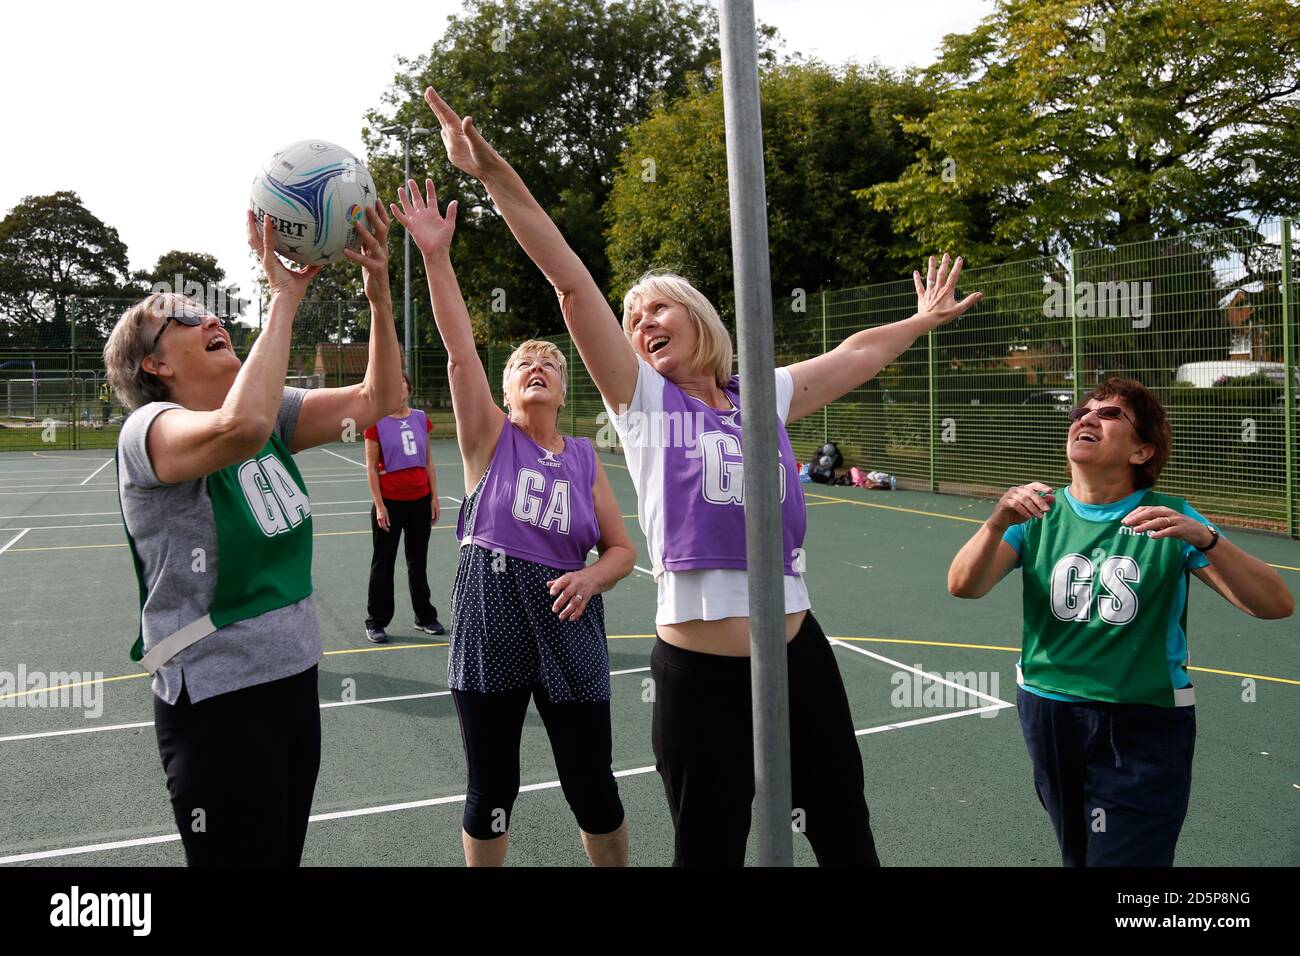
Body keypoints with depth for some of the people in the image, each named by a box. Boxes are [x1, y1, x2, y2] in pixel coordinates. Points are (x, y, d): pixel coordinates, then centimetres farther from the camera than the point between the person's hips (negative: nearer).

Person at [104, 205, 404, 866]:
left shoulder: (272, 412, 5)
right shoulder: (149, 428, -16)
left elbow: (376, 399, 1)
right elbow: (240, 427, -38)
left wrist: (379, 292, -12)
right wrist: (285, 297, -29)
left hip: (295, 681, 7)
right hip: (216, 705, -7)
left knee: (283, 856, 18)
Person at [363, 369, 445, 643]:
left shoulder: (421, 418, 6)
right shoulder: (377, 422, -6)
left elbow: (428, 461, 10)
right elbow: (371, 467, -6)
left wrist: (434, 498, 6)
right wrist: (379, 505, -11)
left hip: (420, 500, 4)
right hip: (390, 502, -4)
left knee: (418, 561, 14)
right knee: (383, 563, 5)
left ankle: (425, 617, 25)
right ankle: (376, 623, 15)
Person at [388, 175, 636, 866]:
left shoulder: (585, 459, 4)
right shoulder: (490, 439, -2)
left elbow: (621, 549, 7)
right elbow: (459, 348, -14)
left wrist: (590, 579, -14)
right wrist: (436, 255, -23)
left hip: (567, 631, 2)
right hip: (489, 631, -1)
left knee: (593, 790, 8)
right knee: (490, 791, 10)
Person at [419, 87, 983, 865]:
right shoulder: (643, 400, 0)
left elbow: (855, 355, 24)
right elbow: (571, 281, -8)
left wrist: (922, 321, 35)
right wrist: (494, 174, -11)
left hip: (798, 650, 3)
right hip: (699, 669, -3)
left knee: (845, 832, 18)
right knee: (710, 850, 11)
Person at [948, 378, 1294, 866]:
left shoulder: (1173, 520, -8)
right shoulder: (1040, 513, -2)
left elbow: (1277, 605, -16)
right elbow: (964, 586, -14)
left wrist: (1203, 537, -32)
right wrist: (998, 523, -33)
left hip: (1144, 726, -3)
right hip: (1049, 714, 3)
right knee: (1078, 856, 21)